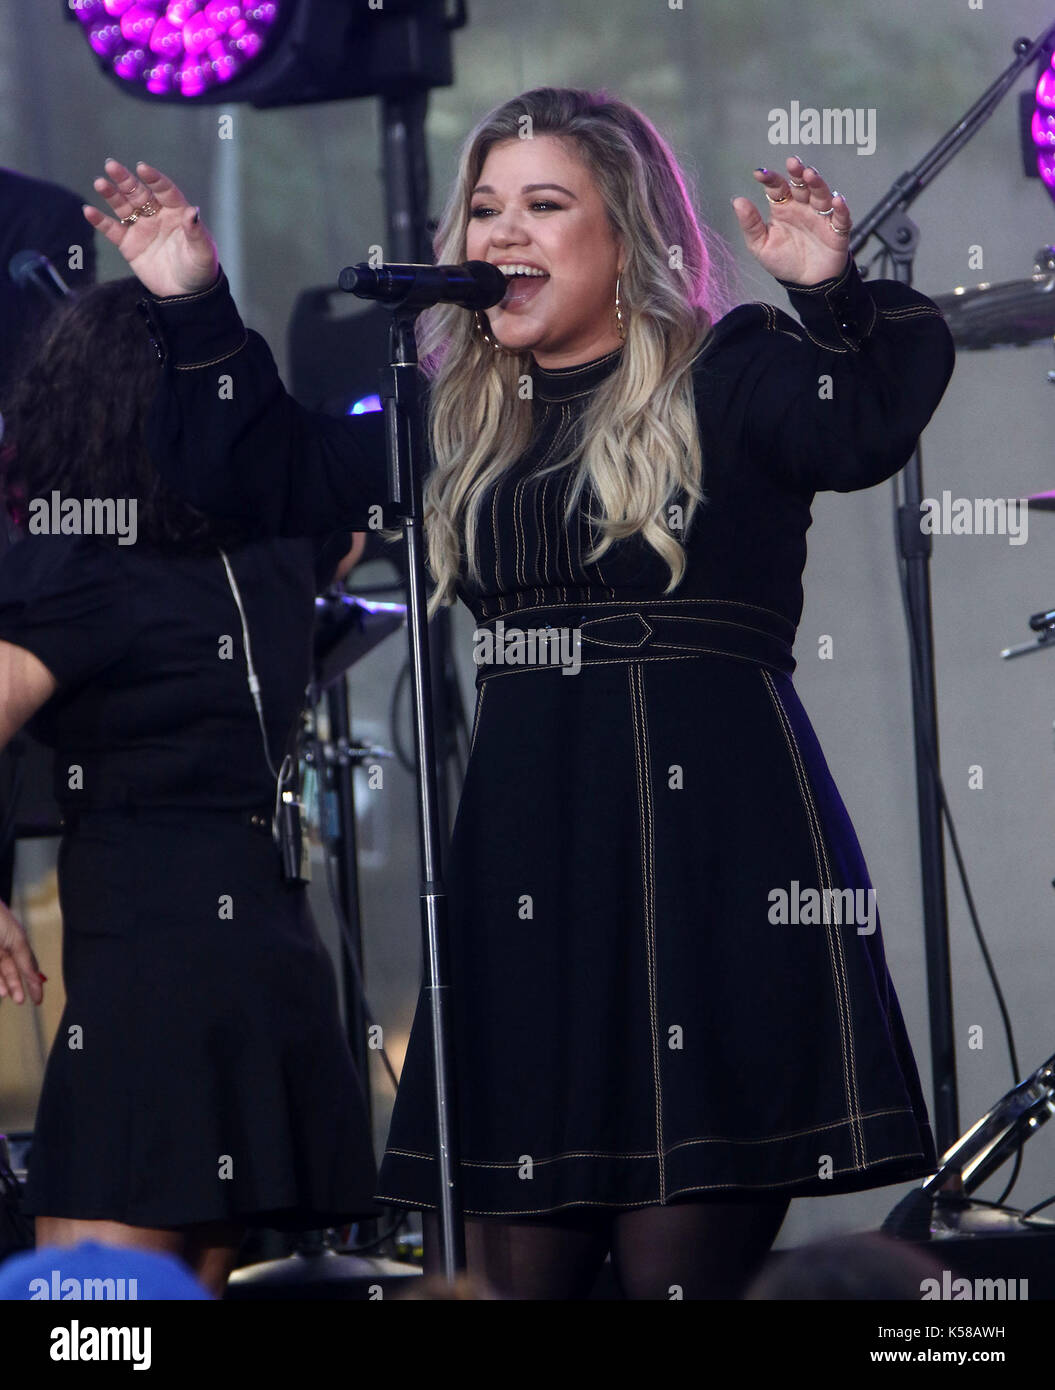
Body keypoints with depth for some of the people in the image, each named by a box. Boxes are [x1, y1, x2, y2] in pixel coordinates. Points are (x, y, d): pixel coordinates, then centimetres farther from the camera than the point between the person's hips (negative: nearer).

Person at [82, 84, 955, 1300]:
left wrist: (831, 295, -35)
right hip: (524, 862, 6)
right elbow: (265, 473, 22)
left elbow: (864, 427, -19)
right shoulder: (460, 420, 17)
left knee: (682, 1259, -7)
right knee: (516, 1259, 5)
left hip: (704, 851, -6)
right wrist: (194, 308, 13)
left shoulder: (723, 381, 0)